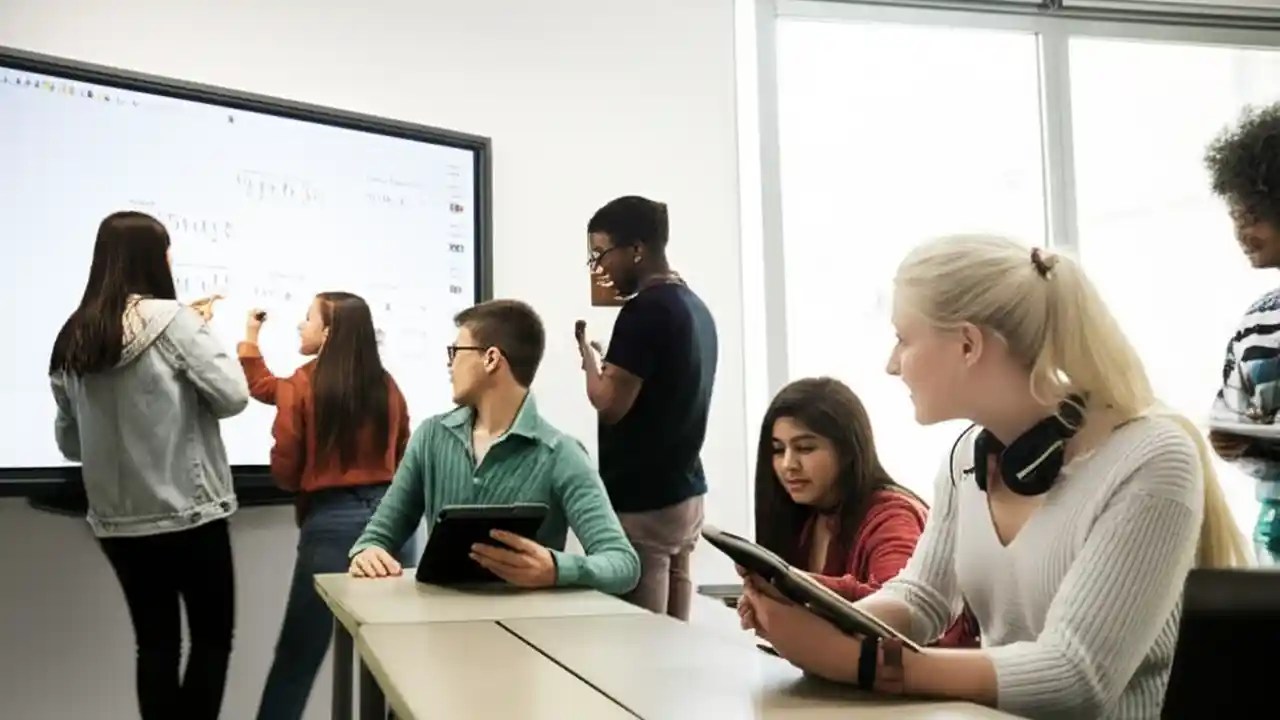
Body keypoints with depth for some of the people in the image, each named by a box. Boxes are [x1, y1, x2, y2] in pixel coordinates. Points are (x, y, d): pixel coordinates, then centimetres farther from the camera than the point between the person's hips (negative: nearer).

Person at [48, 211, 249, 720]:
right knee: (212, 638, 9)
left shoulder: (71, 339, 5)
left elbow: (69, 442, 11)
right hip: (188, 513, -5)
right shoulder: (171, 320, -13)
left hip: (117, 521, 5)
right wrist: (204, 331, 2)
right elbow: (233, 396, -10)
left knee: (155, 644, 14)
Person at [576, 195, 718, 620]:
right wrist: (608, 364, 15)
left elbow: (610, 404, -18)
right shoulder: (695, 307, 12)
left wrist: (586, 352, -4)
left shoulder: (644, 311, -16)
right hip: (684, 493, 9)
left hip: (641, 503, -9)